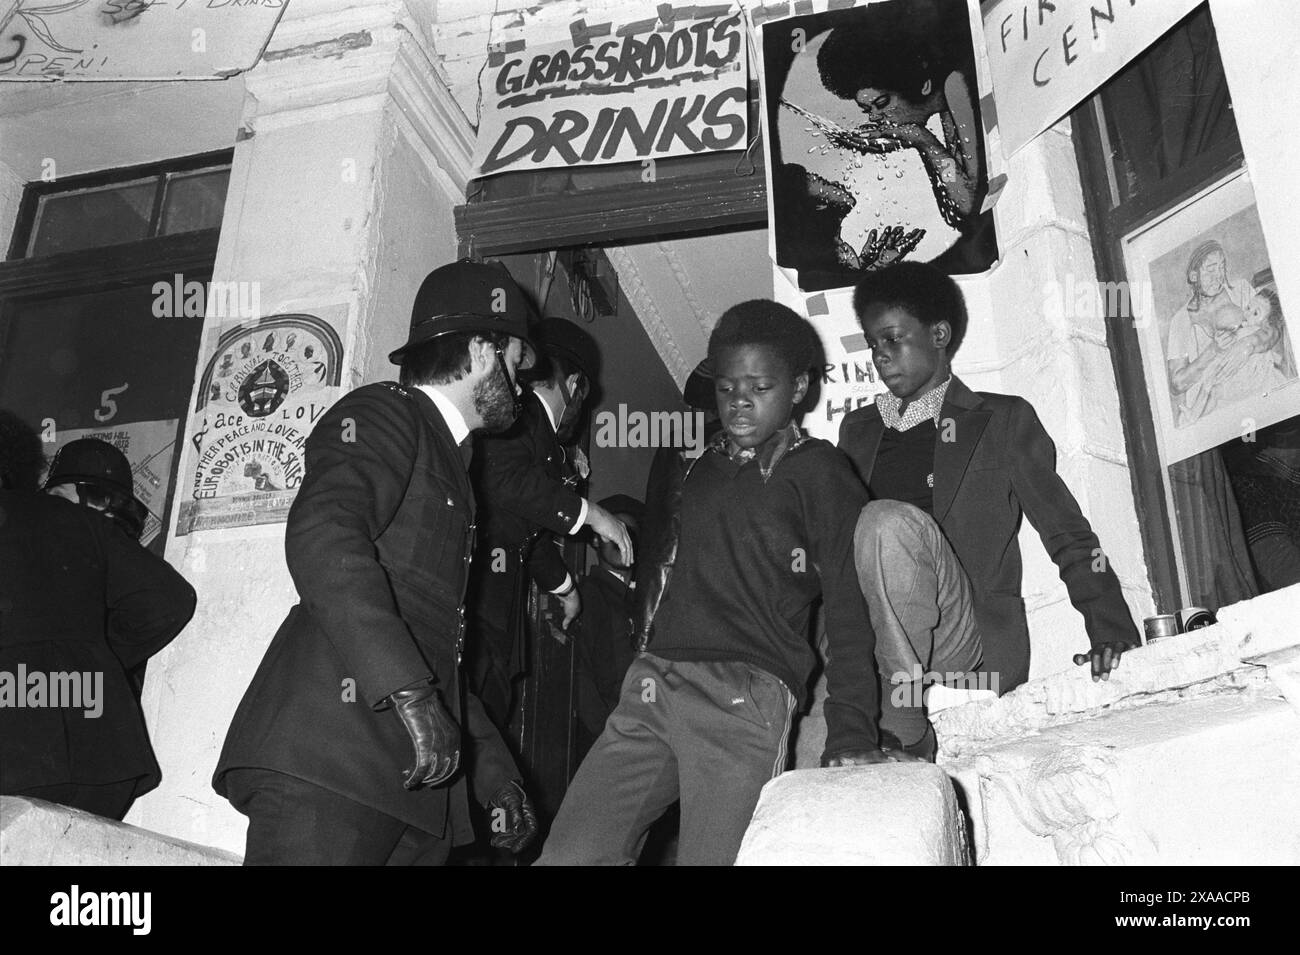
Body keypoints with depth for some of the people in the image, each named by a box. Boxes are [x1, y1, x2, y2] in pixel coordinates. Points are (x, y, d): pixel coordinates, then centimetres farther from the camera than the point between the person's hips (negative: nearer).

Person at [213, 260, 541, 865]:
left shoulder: (446, 462, 27)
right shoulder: (382, 415, 0)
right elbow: (321, 537, -22)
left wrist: (495, 774, 24)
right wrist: (407, 689, -28)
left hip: (414, 780, 9)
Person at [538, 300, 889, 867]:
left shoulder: (816, 470, 4)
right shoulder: (704, 469, 22)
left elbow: (850, 607, -1)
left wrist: (851, 737, -8)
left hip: (745, 698, -5)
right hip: (651, 687, 6)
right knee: (567, 856, -3)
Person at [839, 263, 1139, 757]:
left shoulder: (1002, 420, 9)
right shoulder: (857, 430, 20)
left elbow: (1066, 531, 7)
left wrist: (1113, 633, -4)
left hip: (973, 641, -4)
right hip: (868, 650, 4)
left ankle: (905, 735, -26)